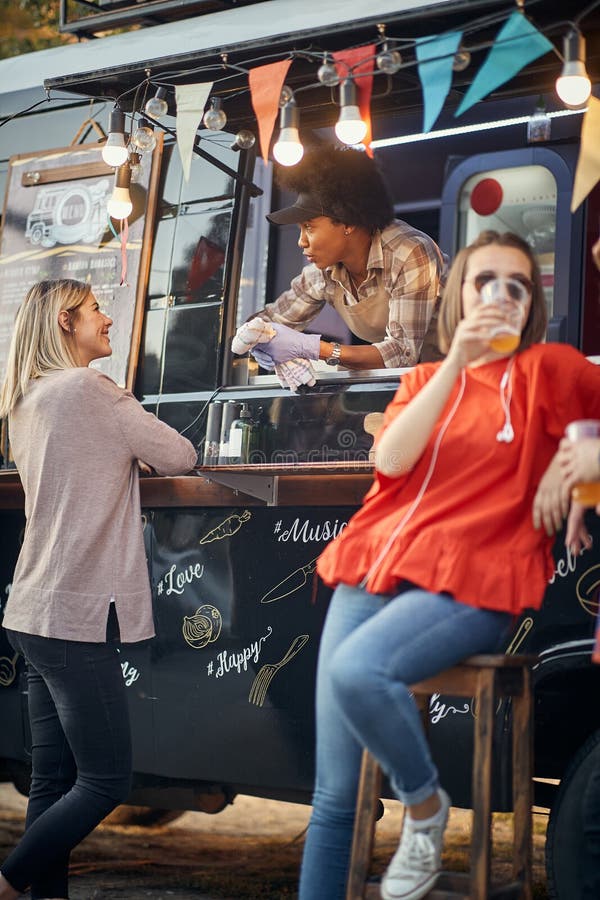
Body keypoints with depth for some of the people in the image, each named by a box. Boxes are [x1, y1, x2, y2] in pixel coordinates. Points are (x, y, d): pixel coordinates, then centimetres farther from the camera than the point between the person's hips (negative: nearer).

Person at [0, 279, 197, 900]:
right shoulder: (88, 388, -11)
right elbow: (178, 458, -4)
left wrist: (129, 441, 13)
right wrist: (147, 443, 15)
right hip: (77, 614, -9)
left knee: (53, 779, 10)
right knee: (106, 781, -2)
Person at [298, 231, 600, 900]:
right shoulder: (424, 379, 17)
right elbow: (390, 459, -2)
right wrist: (456, 361, -10)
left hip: (469, 587, -4)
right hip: (373, 569, 5)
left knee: (356, 671, -33)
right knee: (334, 792, -1)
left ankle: (425, 805, -7)